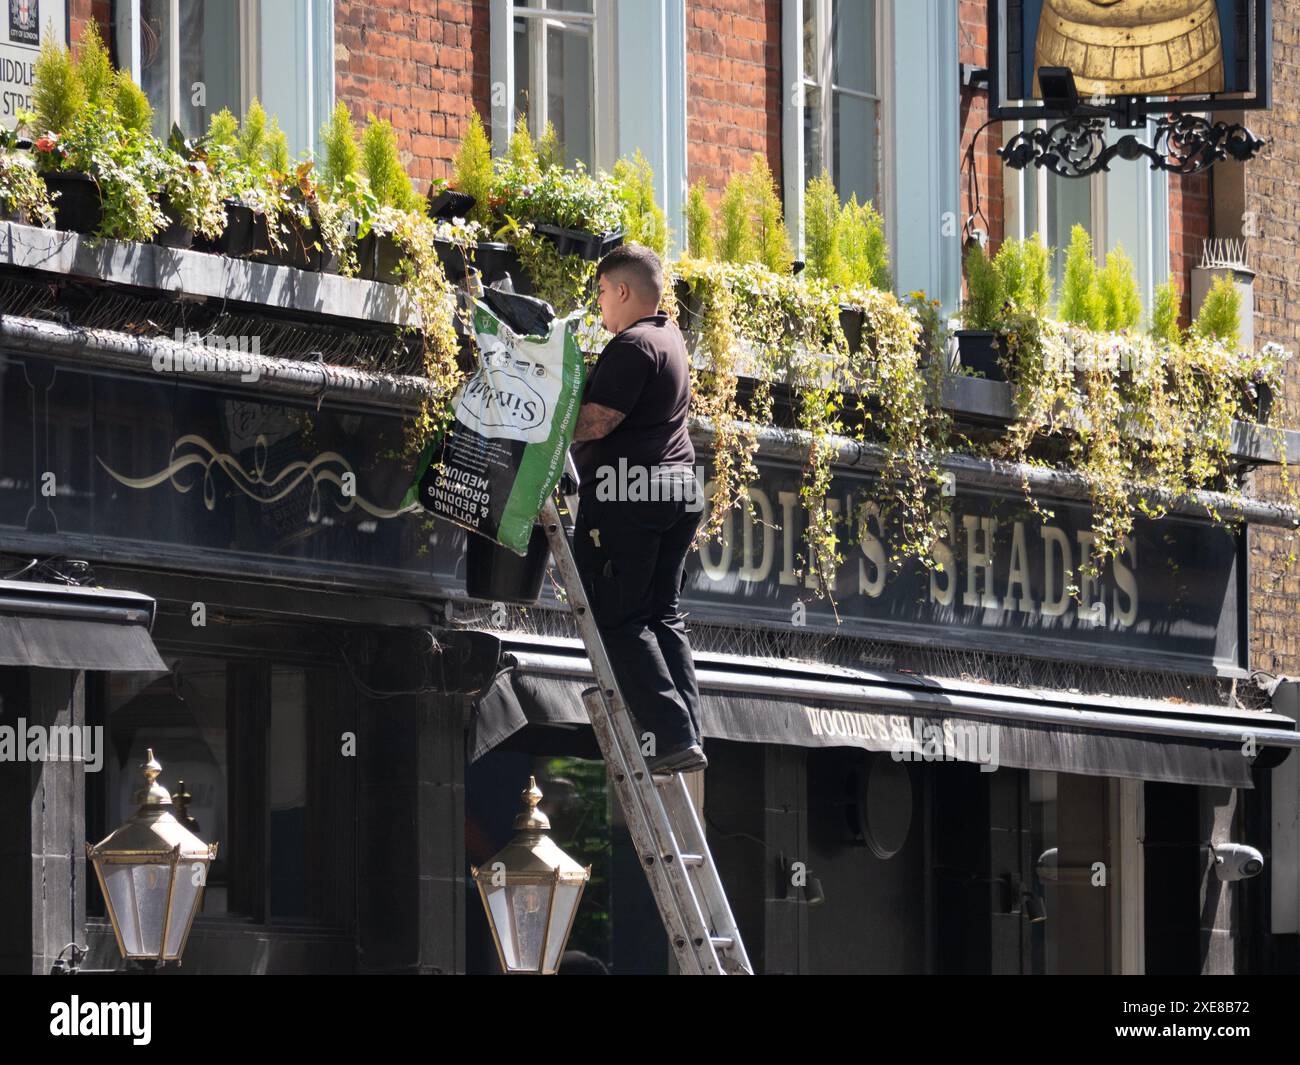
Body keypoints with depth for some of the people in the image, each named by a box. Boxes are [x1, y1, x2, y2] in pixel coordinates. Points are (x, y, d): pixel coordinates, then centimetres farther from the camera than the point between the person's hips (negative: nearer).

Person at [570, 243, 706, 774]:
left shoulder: (632, 346, -13)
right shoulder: (670, 337, 17)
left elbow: (596, 422, -18)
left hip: (627, 492, -9)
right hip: (678, 491, 9)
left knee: (617, 621, -6)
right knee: (662, 616, 11)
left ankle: (672, 735, -15)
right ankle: (687, 735, 3)